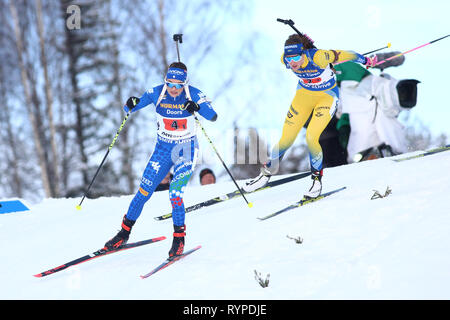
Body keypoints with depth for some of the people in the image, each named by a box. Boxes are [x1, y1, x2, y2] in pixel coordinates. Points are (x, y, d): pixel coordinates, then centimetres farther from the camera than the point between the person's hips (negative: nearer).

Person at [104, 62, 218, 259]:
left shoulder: (193, 94, -14)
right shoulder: (157, 93, -9)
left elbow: (213, 116, -22)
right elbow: (129, 109, -6)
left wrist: (197, 108, -41)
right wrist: (131, 105, -30)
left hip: (186, 150, -3)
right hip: (163, 148, 3)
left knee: (175, 195, -16)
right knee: (144, 192, 2)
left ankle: (179, 238, 3)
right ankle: (124, 233, 20)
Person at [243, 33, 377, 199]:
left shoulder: (318, 57, -35)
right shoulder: (286, 60, -19)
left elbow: (341, 55, -20)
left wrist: (365, 61, -3)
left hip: (327, 96, -4)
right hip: (304, 93, 4)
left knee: (312, 138, -21)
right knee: (286, 138, -2)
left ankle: (317, 179, 0)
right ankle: (266, 173, 20)